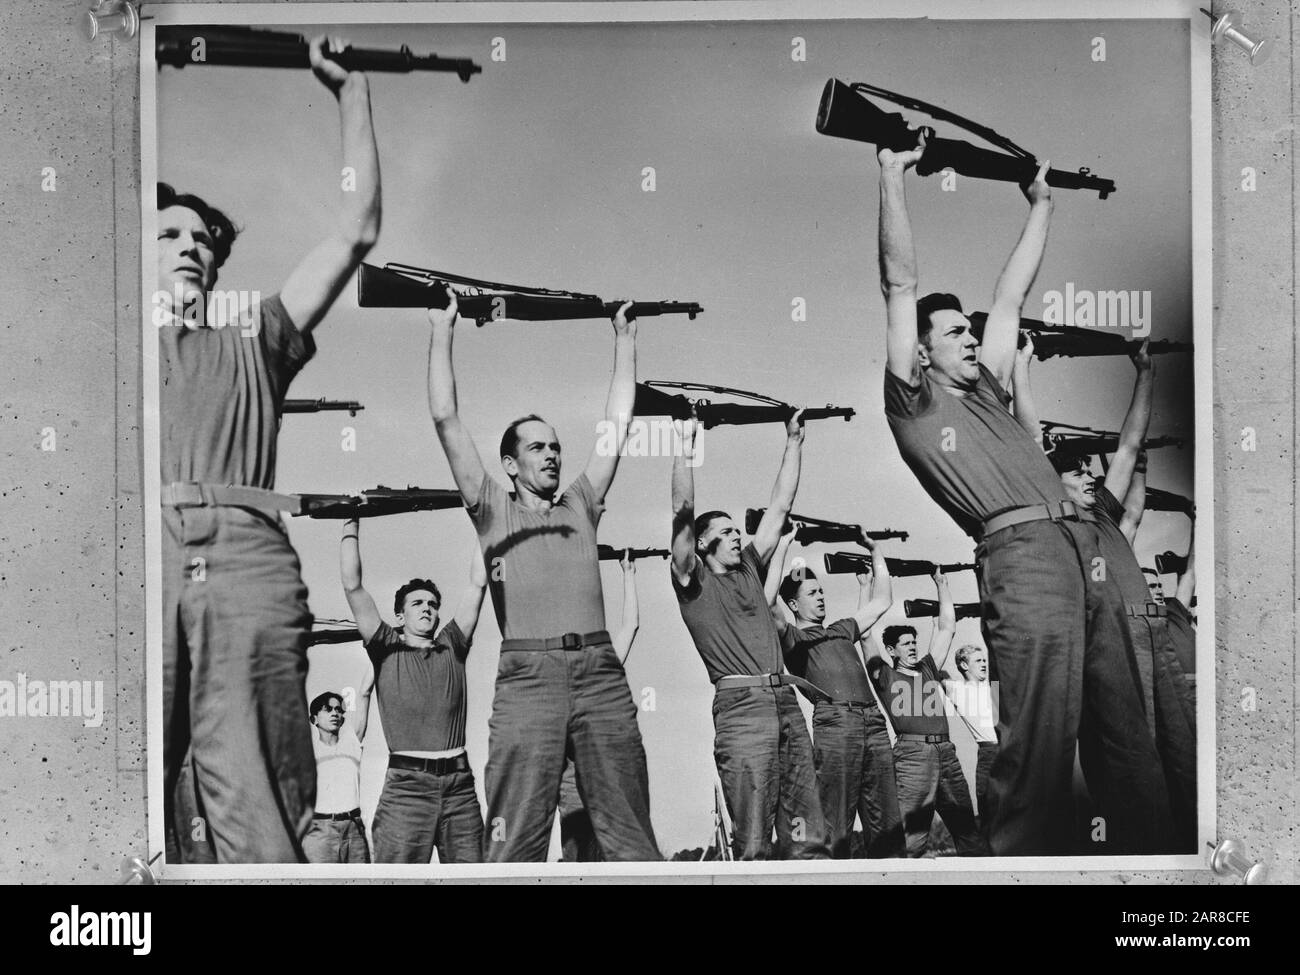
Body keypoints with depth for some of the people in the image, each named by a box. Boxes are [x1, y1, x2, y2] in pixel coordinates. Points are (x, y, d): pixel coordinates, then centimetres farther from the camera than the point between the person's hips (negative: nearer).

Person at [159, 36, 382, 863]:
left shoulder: (256, 343, 30)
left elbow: (357, 232, 26)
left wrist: (351, 90, 29)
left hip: (244, 555, 1)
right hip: (147, 547, 0)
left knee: (251, 809, -9)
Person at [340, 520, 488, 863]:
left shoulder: (452, 646, 18)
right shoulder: (387, 649, 12)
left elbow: (478, 583, 15)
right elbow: (352, 586, 5)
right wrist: (351, 525, 8)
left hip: (458, 784, 3)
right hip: (406, 785, -2)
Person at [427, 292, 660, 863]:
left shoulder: (581, 504, 24)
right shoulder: (493, 510, 16)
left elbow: (616, 424, 27)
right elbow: (446, 419, 12)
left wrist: (625, 341, 32)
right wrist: (442, 331, 16)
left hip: (600, 673, 3)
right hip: (527, 673, -3)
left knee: (629, 833, 0)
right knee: (516, 841, -8)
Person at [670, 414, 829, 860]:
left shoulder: (749, 569, 23)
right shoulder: (693, 580, 7)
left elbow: (779, 506, 25)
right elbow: (683, 515, -6)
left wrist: (794, 442, 25)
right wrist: (685, 448, -10)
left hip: (786, 701, 6)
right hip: (741, 704, -6)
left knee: (807, 836, 1)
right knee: (753, 841, -8)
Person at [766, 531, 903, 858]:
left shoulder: (841, 631, 30)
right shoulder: (792, 637, 12)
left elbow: (882, 602, 37)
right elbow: (768, 603, -7)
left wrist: (875, 551, 34)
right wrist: (783, 545, -3)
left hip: (874, 723, 6)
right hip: (834, 723, -6)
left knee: (887, 825, 1)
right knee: (836, 827, -9)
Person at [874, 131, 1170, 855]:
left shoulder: (988, 392, 31)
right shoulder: (913, 402, 13)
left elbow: (1011, 294, 38)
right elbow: (900, 284, 9)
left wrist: (1042, 203, 44)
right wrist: (893, 176, 10)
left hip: (1090, 553, 7)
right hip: (1021, 555, -7)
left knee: (1128, 752, 2)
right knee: (1040, 755, -13)